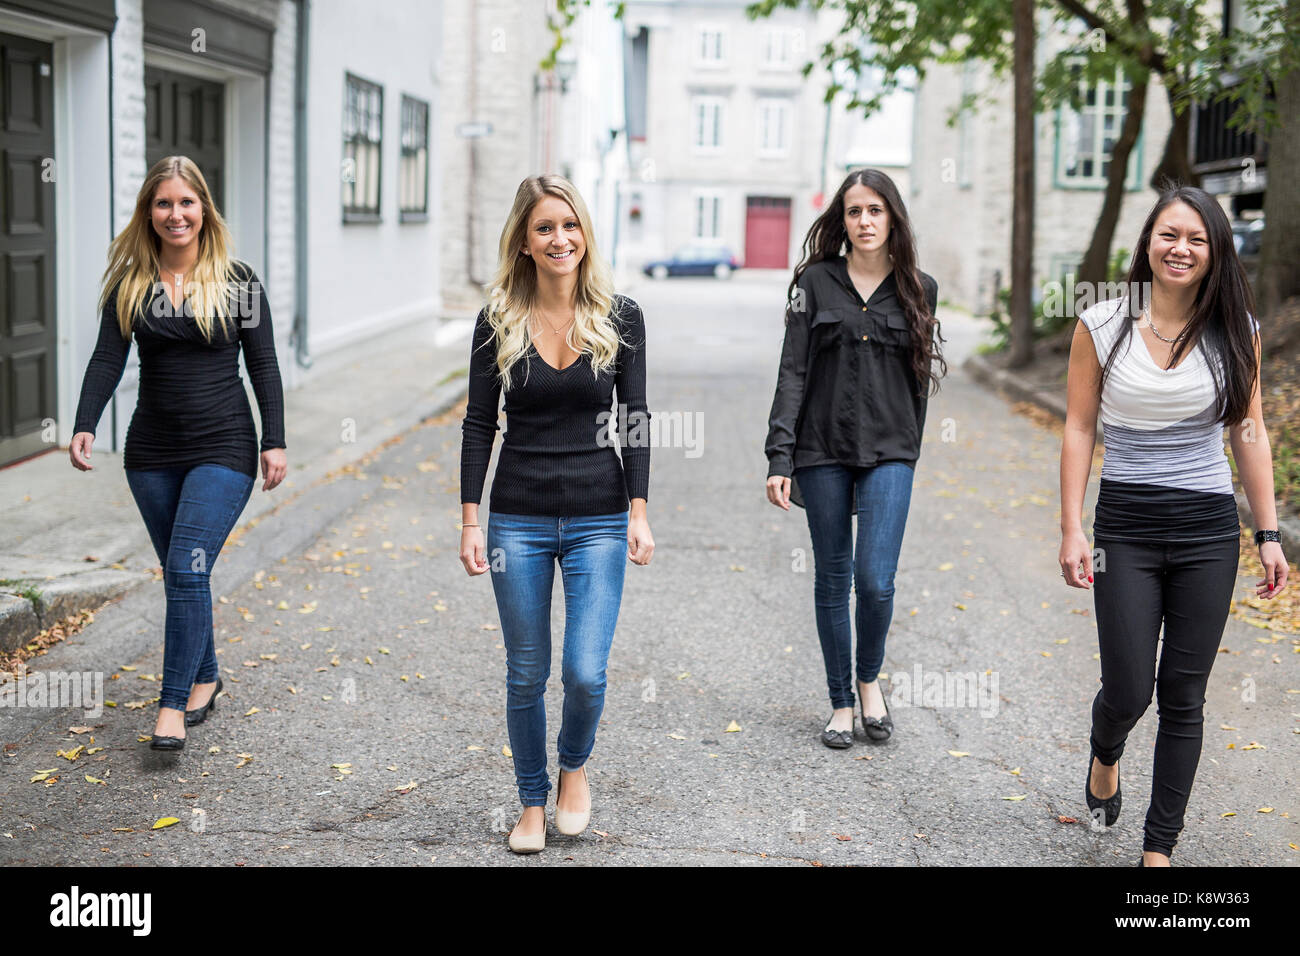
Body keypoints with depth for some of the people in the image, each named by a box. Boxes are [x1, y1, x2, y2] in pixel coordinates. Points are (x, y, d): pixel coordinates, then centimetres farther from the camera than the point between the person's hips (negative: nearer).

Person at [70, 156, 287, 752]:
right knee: (179, 572, 11)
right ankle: (204, 678, 29)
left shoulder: (237, 281, -1)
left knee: (188, 568, -14)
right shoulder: (129, 284, 4)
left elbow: (264, 366, 2)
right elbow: (108, 359, -3)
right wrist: (85, 426, -17)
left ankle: (173, 704, -10)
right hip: (152, 452, 3)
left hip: (223, 449, -3)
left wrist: (275, 442, -4)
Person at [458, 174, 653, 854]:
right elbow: (479, 424, 2)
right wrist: (470, 522, -2)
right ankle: (532, 803, 26)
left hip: (597, 520, 0)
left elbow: (635, 420, 2)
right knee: (526, 674, 7)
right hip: (518, 521, 1)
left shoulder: (620, 317, -1)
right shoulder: (499, 321, -1)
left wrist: (639, 513, -4)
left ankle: (575, 766, 25)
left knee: (585, 673, -6)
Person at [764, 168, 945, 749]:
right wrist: (779, 458, -9)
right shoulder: (816, 282, 2)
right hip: (823, 450, 0)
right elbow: (793, 373, -2)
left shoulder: (919, 290, 6)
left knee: (876, 580, -11)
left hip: (889, 452, 0)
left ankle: (869, 678, 17)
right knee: (832, 579, 7)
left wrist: (909, 454, 12)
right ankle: (841, 703, 21)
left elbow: (920, 380, 12)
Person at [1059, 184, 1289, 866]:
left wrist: (1268, 535, 4)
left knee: (1184, 697, 4)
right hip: (1126, 527, -1)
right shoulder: (1102, 325, -2)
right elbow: (1079, 429, 0)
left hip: (1208, 529, 1)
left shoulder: (1234, 330, 2)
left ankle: (1159, 848, 17)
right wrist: (1072, 529, -5)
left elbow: (1249, 434, 7)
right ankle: (1105, 753, 35)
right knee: (1129, 691, -3)